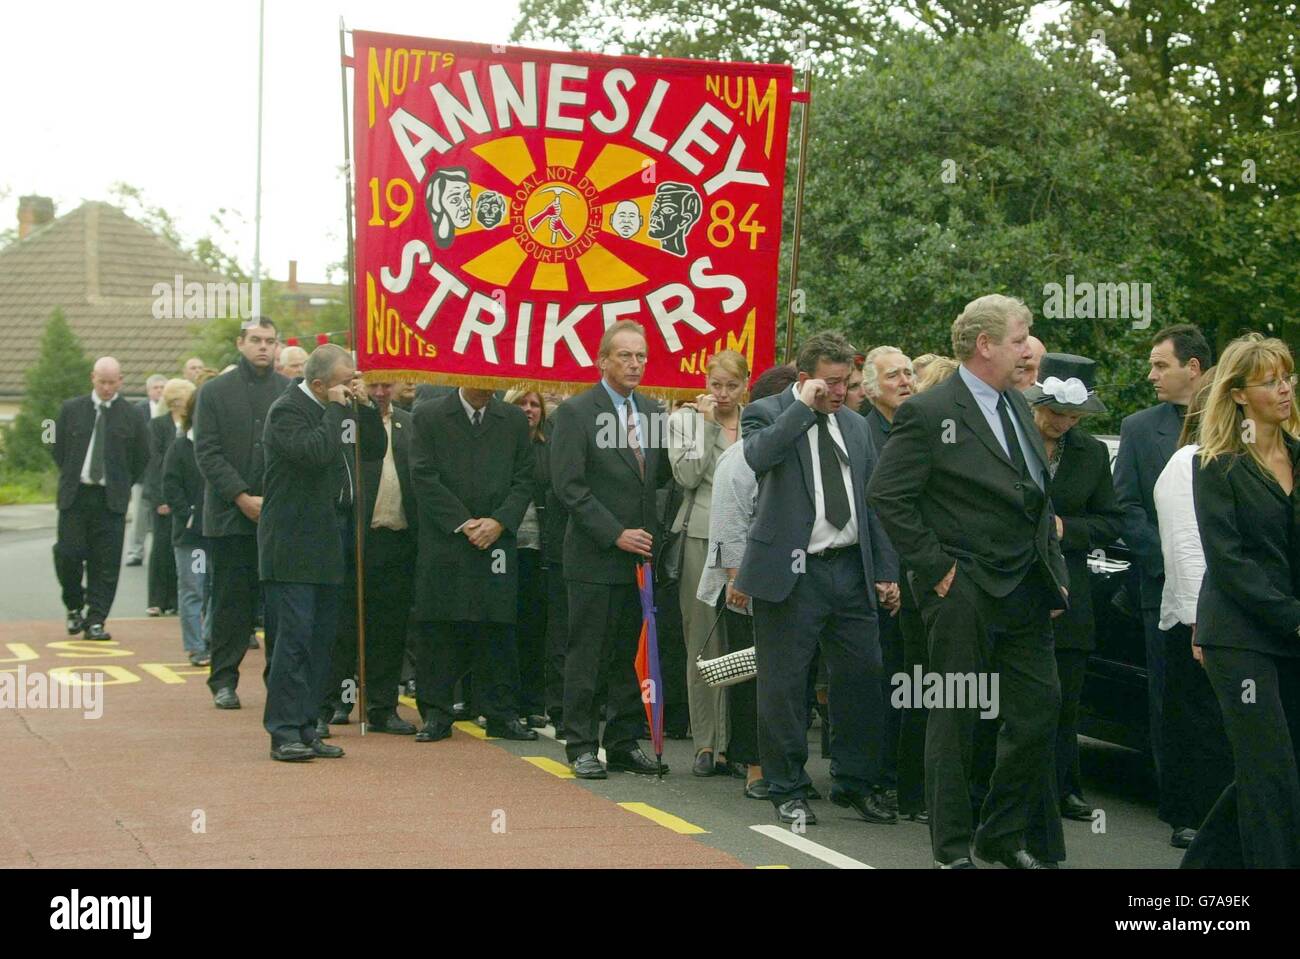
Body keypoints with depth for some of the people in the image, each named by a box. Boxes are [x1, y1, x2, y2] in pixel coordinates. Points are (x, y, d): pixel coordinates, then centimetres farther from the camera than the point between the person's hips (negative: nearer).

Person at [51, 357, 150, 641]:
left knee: (106, 564, -2)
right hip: (75, 497, 1)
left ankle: (95, 621, 3)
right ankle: (74, 608, 19)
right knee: (68, 556, -4)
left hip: (112, 499, -1)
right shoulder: (71, 409, 5)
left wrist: (122, 487, 7)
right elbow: (58, 449, 14)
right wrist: (72, 478, 10)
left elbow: (141, 458, 9)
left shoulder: (132, 417, 2)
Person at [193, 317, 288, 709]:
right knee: (231, 600, 2)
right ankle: (224, 681, 9)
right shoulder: (215, 391, 4)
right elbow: (207, 452, -1)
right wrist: (242, 497, -10)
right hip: (231, 514, -1)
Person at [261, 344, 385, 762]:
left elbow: (375, 449, 13)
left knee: (321, 639, 9)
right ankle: (284, 732, -6)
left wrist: (365, 406, 1)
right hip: (294, 544, -8)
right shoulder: (287, 409, -12)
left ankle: (305, 727, 15)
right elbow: (316, 451, -28)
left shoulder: (342, 409, 13)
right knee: (294, 637, -9)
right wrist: (336, 409, -17)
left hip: (330, 543, 8)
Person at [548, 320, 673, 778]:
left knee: (631, 657, 9)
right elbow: (569, 486, -11)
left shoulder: (651, 411, 12)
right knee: (587, 656, 1)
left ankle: (625, 743, 16)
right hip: (595, 556, -5)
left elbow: (658, 476, 15)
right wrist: (616, 534, -16)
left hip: (640, 553, 6)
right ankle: (581, 746, 8)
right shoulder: (576, 412, -6)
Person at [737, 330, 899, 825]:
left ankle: (856, 783, 18)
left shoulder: (855, 425, 15)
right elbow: (758, 455, -25)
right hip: (792, 572, -5)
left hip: (850, 569, 5)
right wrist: (804, 406, -18)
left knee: (862, 678, 6)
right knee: (784, 685, 1)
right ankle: (787, 789, 13)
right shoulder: (768, 414, -1)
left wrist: (886, 572, 11)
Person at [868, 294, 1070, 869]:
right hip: (963, 592, -7)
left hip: (1026, 592, 7)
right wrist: (935, 568, -13)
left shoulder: (1017, 406, 14)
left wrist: (1054, 572, 12)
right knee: (955, 721, 2)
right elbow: (886, 495, -14)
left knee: (1039, 713, 6)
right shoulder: (929, 413, -10)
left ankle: (1003, 836, 21)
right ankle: (952, 849, 11)